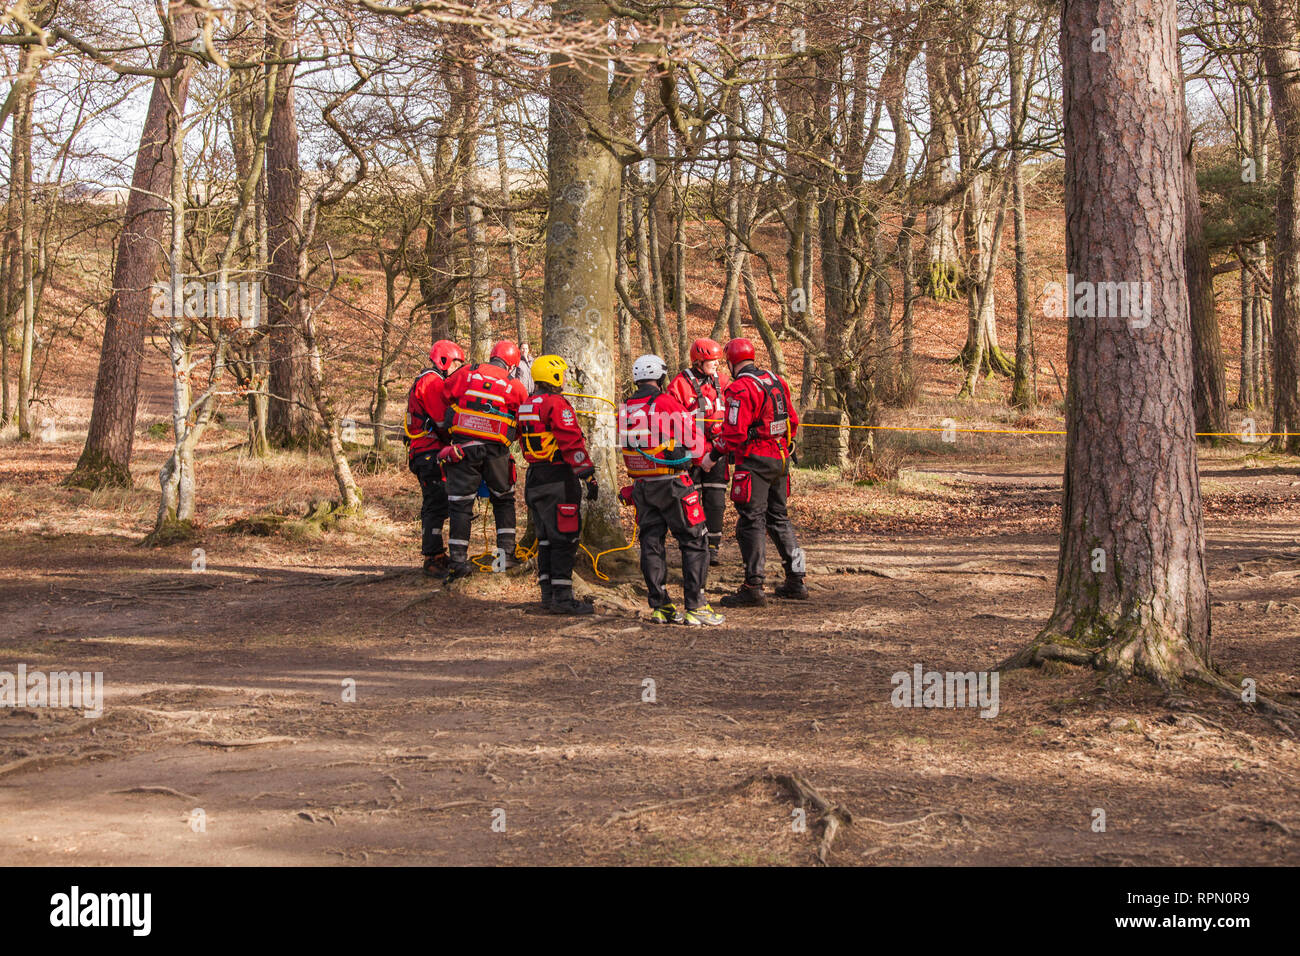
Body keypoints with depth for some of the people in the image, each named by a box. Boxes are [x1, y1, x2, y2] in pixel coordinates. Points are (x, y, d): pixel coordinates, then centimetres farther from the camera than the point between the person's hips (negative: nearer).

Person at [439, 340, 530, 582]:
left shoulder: (467, 372, 3)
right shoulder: (514, 386, 4)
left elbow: (445, 395, 10)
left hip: (463, 446, 0)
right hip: (496, 450, 0)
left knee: (461, 503, 5)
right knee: (504, 500, 19)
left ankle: (457, 560, 1)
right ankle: (506, 551, 16)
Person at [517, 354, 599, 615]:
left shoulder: (526, 406, 14)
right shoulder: (557, 405, -13)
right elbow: (572, 443, -18)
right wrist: (589, 476, -16)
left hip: (534, 478, 9)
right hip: (559, 478, -9)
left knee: (546, 537, 14)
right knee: (564, 538, -6)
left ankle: (548, 592, 17)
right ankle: (562, 596, -7)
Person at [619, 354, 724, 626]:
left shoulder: (625, 410, 6)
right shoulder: (666, 402, -12)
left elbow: (628, 446, 11)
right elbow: (692, 438, -7)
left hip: (642, 487, 6)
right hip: (671, 483, -6)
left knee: (651, 543, 10)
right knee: (694, 543, 1)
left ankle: (660, 606, 10)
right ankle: (695, 607, -2)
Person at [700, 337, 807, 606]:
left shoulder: (740, 389, -14)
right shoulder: (776, 381, 11)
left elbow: (734, 433, -19)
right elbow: (793, 421, 16)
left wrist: (713, 456, -7)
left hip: (754, 461, -8)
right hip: (780, 459, 8)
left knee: (751, 521, -6)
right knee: (779, 518, 16)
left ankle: (753, 588, -8)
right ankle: (796, 581, 19)